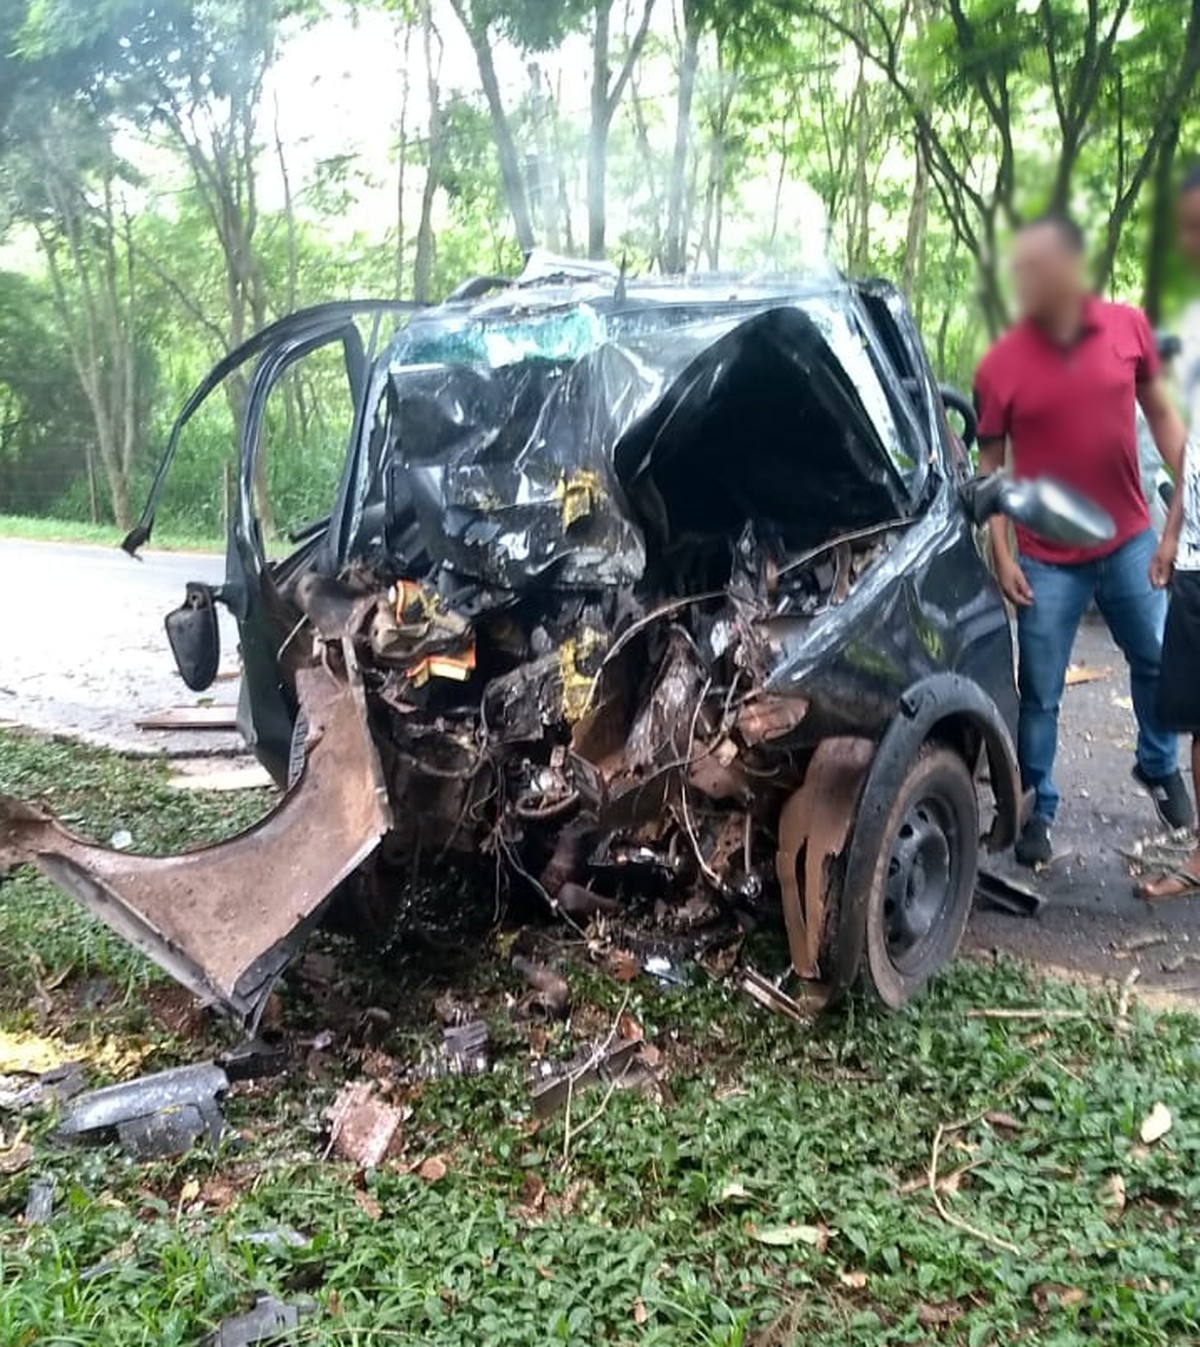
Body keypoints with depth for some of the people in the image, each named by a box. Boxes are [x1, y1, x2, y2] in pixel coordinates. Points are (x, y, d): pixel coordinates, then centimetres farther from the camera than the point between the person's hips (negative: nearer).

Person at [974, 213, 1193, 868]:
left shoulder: (1129, 327, -4)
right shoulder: (1001, 363, -11)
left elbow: (1161, 413, 8)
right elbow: (990, 464, -4)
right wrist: (1001, 555, -7)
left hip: (1130, 540, 3)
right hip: (1048, 560, -2)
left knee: (1158, 661, 17)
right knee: (1040, 694, 5)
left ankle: (1159, 767, 44)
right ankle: (1037, 810, 23)